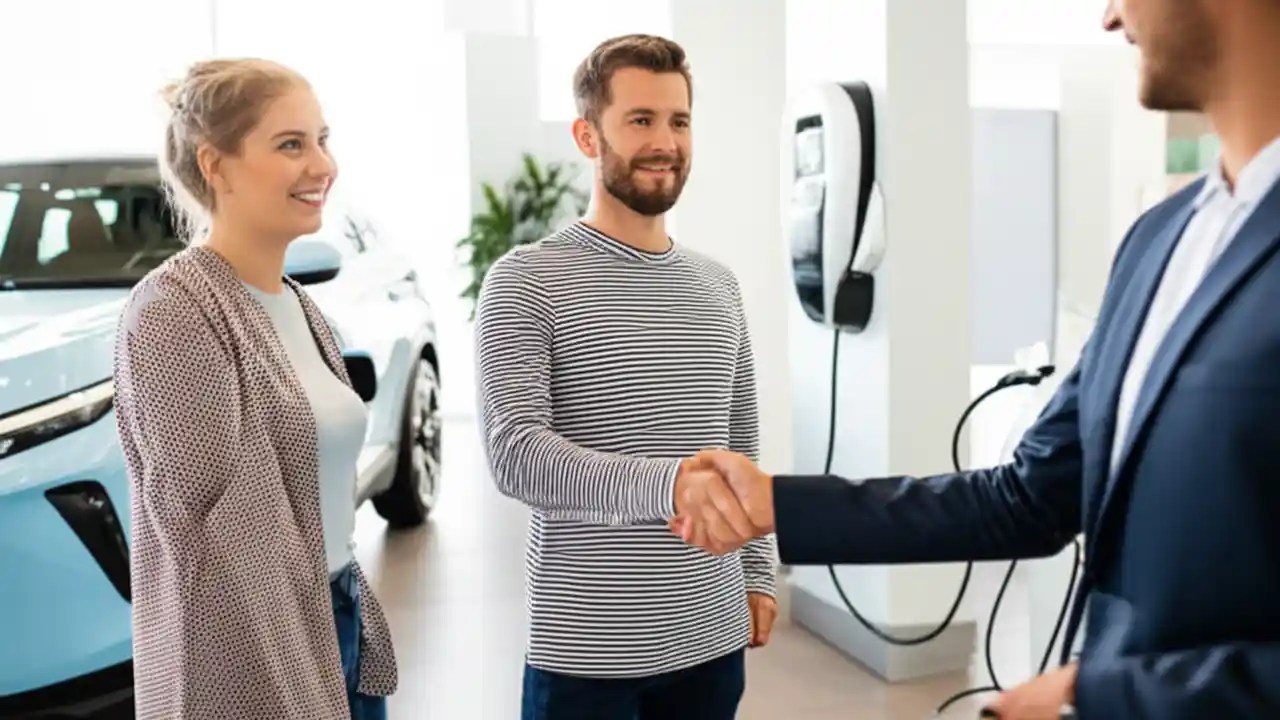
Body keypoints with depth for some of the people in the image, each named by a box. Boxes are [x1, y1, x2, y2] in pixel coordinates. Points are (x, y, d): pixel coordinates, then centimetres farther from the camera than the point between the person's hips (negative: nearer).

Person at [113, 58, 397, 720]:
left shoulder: (298, 306, 8)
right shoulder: (174, 312, -16)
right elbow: (216, 525, -19)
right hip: (250, 666, -7)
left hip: (340, 625, 7)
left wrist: (353, 614, 14)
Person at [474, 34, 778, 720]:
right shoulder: (525, 283, -10)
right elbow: (514, 453, -21)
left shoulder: (718, 286, 9)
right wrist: (666, 485, -35)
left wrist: (758, 574, 12)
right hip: (587, 650, -5)